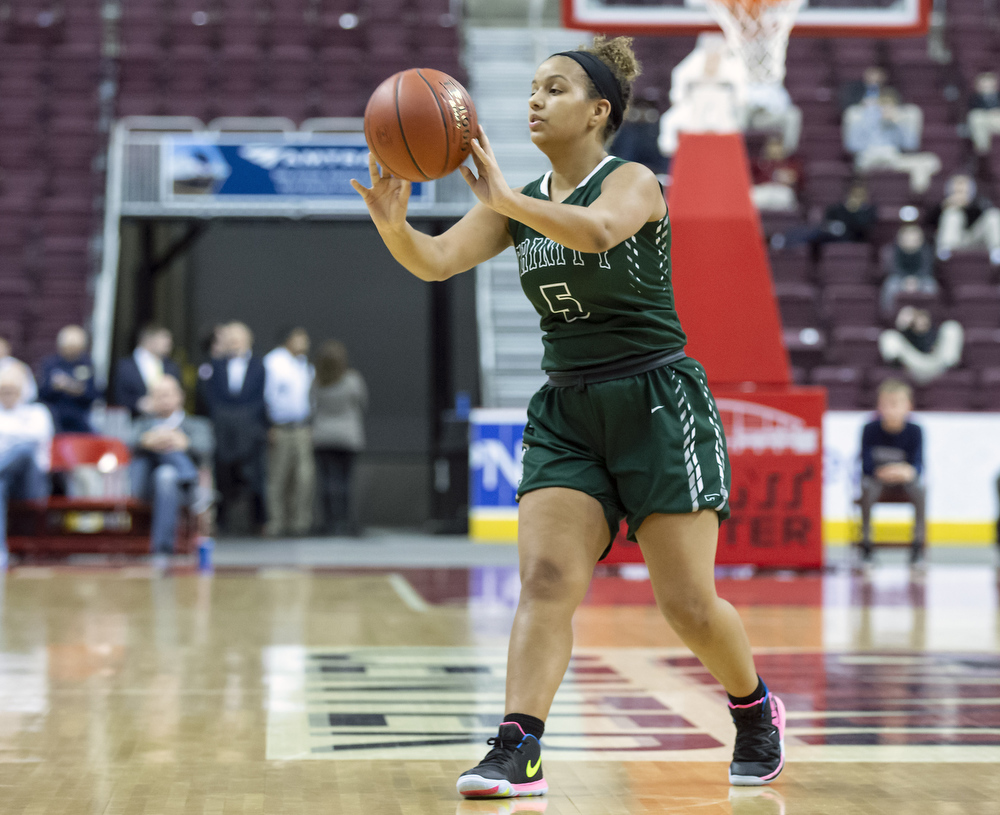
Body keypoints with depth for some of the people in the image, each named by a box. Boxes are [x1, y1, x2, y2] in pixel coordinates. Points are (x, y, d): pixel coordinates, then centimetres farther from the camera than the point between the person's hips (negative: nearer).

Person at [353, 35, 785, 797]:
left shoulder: (634, 182, -9)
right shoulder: (517, 204, 7)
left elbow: (598, 230, -34)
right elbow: (436, 260, -7)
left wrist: (504, 199, -41)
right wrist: (393, 224, -28)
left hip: (657, 405, -5)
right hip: (566, 412, 5)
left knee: (688, 601, -1)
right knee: (545, 578, -13)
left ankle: (756, 710, 25)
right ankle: (518, 751, -18)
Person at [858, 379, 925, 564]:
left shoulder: (914, 431, -13)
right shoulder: (871, 430, -14)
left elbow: (917, 464, -18)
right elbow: (866, 464, -17)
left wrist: (908, 471, -43)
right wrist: (882, 471, -39)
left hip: (905, 479, 0)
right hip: (877, 478, 0)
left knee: (919, 491, -30)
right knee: (867, 491, -33)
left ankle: (918, 543, -16)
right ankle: (866, 542, -20)